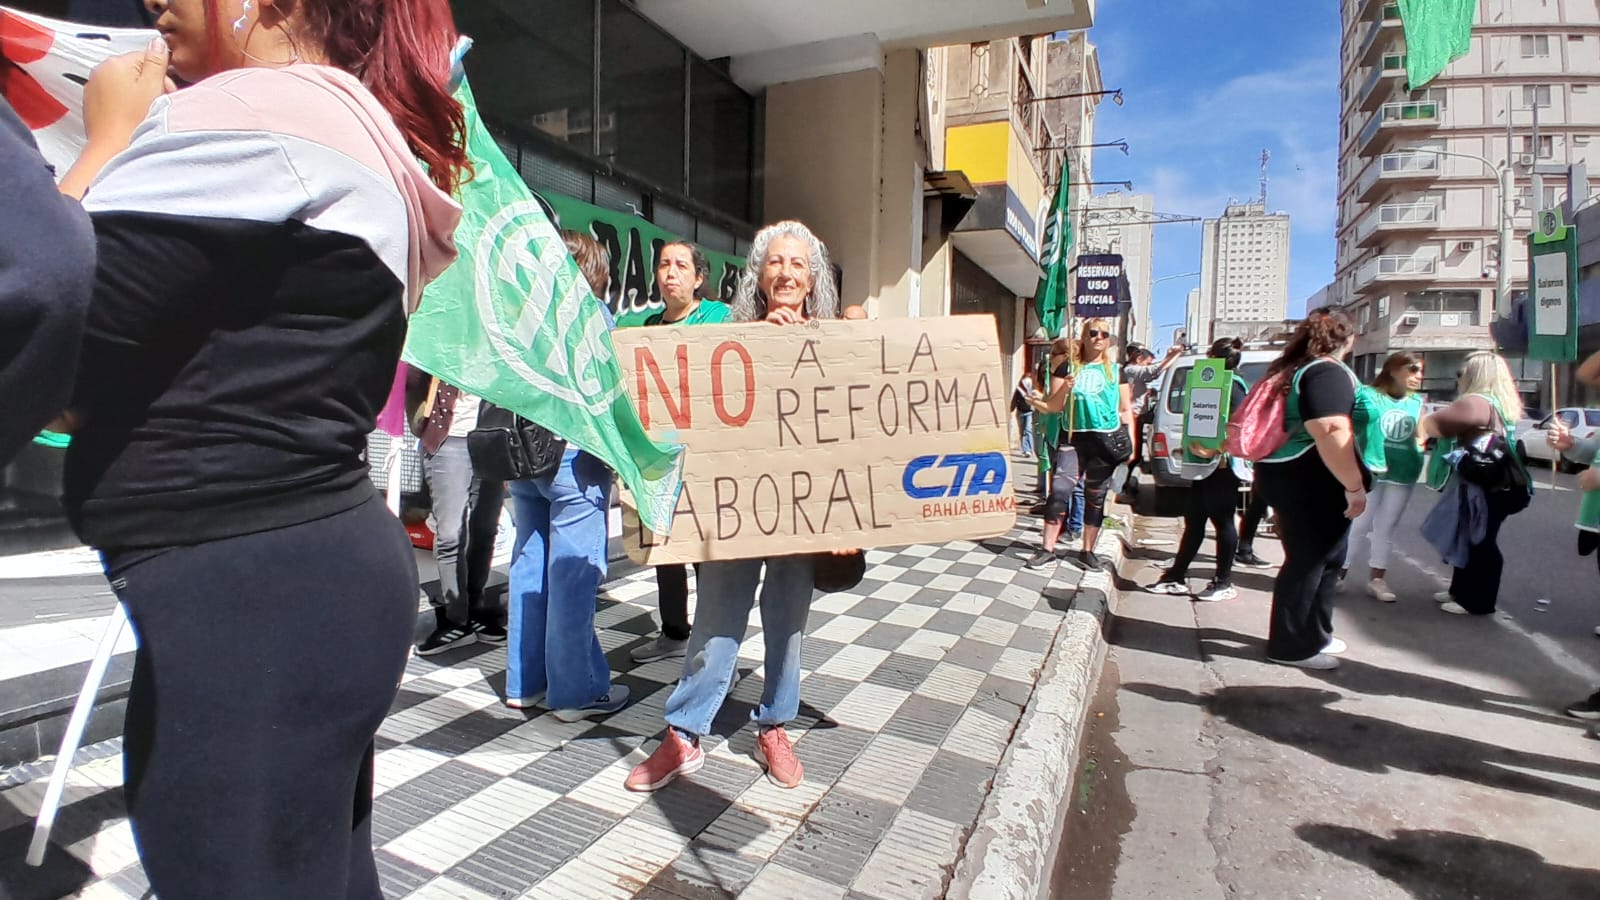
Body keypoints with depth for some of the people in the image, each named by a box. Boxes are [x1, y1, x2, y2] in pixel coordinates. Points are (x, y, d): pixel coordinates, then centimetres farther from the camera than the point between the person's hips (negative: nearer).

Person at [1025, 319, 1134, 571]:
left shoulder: (1116, 370, 8)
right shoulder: (1067, 367, 5)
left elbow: (1125, 410, 11)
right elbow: (1054, 406, 3)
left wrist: (1130, 443, 5)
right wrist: (1065, 389, -16)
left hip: (1106, 440, 1)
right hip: (1073, 439, -1)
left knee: (1095, 498, 8)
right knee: (1059, 491, -11)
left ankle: (1087, 550, 20)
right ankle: (1048, 550, -4)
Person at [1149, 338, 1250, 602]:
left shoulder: (1231, 386, -12)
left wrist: (1215, 450, -30)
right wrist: (1194, 446, 18)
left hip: (1222, 465, -10)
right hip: (1207, 465, 10)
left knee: (1222, 521, -1)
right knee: (1193, 520, 11)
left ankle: (1224, 582, 10)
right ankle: (1177, 577, 17)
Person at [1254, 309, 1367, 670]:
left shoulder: (1289, 369, 15)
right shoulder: (1328, 372, -15)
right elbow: (1331, 431, -27)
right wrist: (1354, 486, -26)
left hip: (1284, 475, 10)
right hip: (1310, 482, -10)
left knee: (1324, 558, 19)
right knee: (1308, 561, -1)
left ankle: (1313, 634, 31)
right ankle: (1293, 646, 9)